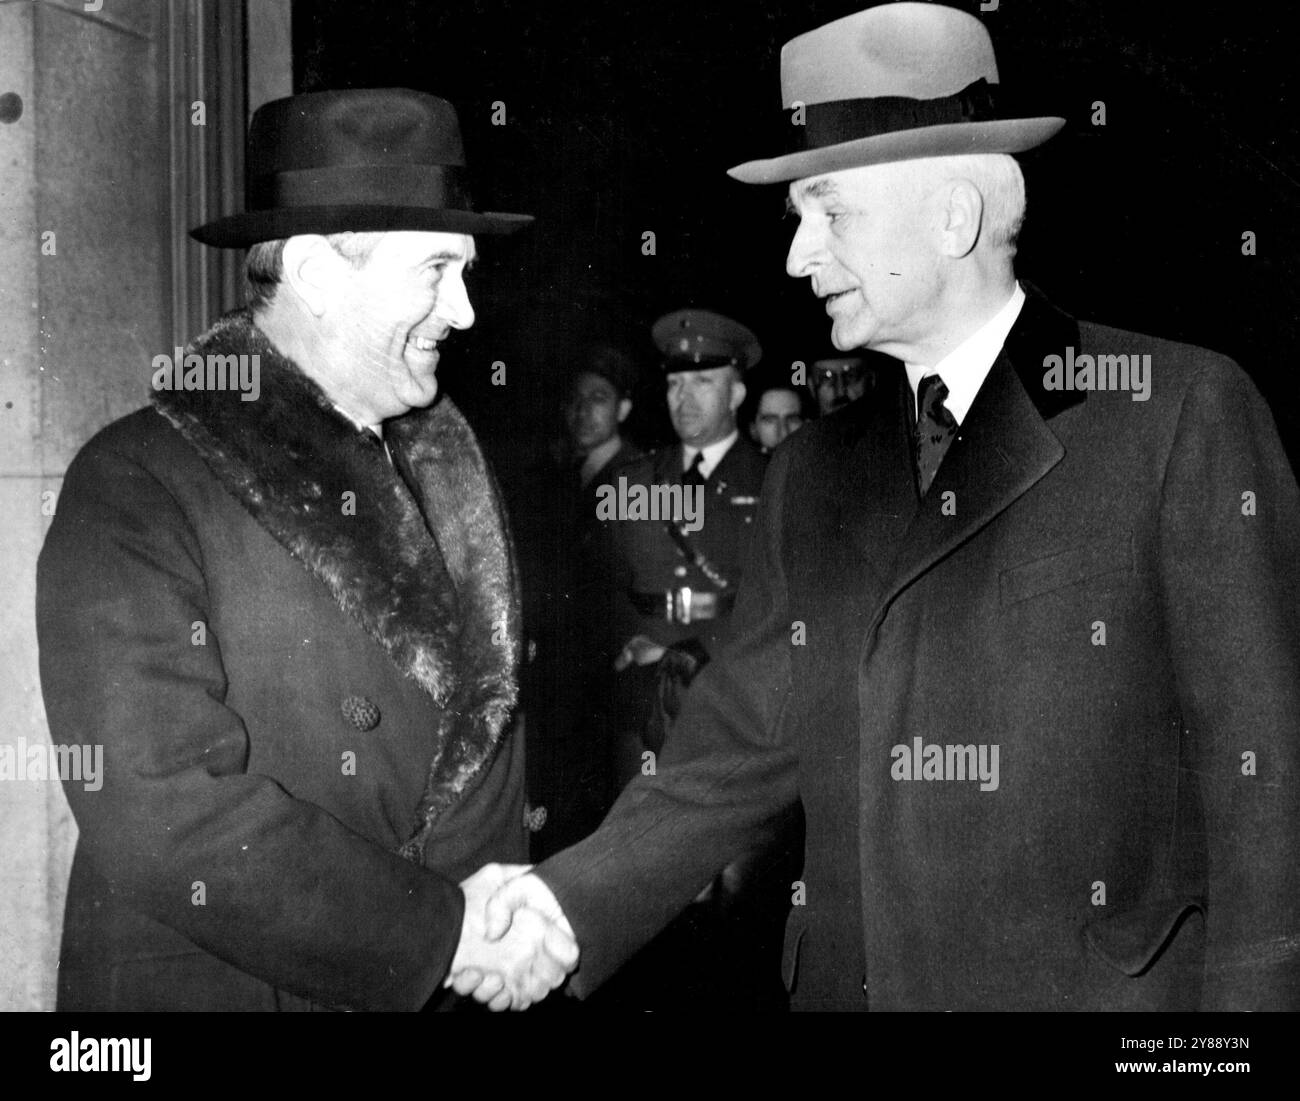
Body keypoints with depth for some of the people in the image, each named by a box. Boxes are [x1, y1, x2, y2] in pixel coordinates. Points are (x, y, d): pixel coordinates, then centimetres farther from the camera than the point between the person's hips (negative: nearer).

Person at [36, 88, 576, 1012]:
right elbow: (162, 811, -23)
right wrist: (444, 929, -20)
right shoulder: (138, 488, -15)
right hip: (216, 983, -5)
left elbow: (484, 721, 8)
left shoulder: (441, 463, 3)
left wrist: (513, 918, -9)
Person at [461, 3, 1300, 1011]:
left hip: (1106, 985, -4)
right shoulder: (816, 474, 9)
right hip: (850, 981, 5)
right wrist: (574, 899, -5)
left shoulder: (1184, 414, -7)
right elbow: (741, 748, 7)